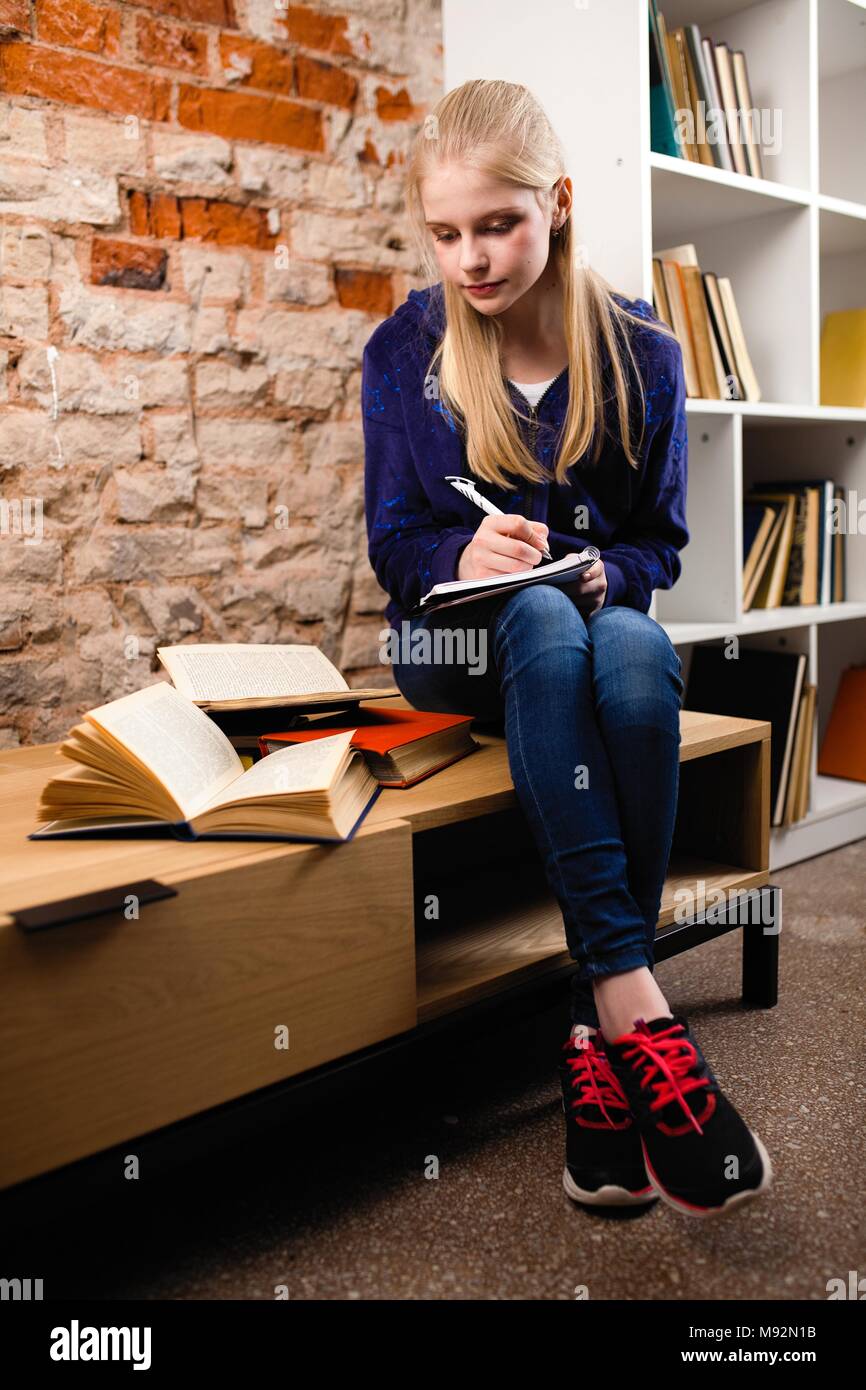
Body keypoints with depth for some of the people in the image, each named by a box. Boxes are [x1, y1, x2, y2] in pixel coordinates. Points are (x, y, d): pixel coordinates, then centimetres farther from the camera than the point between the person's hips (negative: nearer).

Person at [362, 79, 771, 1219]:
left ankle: (598, 1039, -30)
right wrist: (462, 555, -23)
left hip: (598, 622, 1)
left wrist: (604, 574, -18)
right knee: (544, 621, -37)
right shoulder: (403, 353, 0)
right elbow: (393, 545, 0)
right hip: (458, 642, -1)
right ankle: (636, 1004, -41)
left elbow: (660, 541, 5)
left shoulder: (642, 353, 1)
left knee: (637, 651, -36)